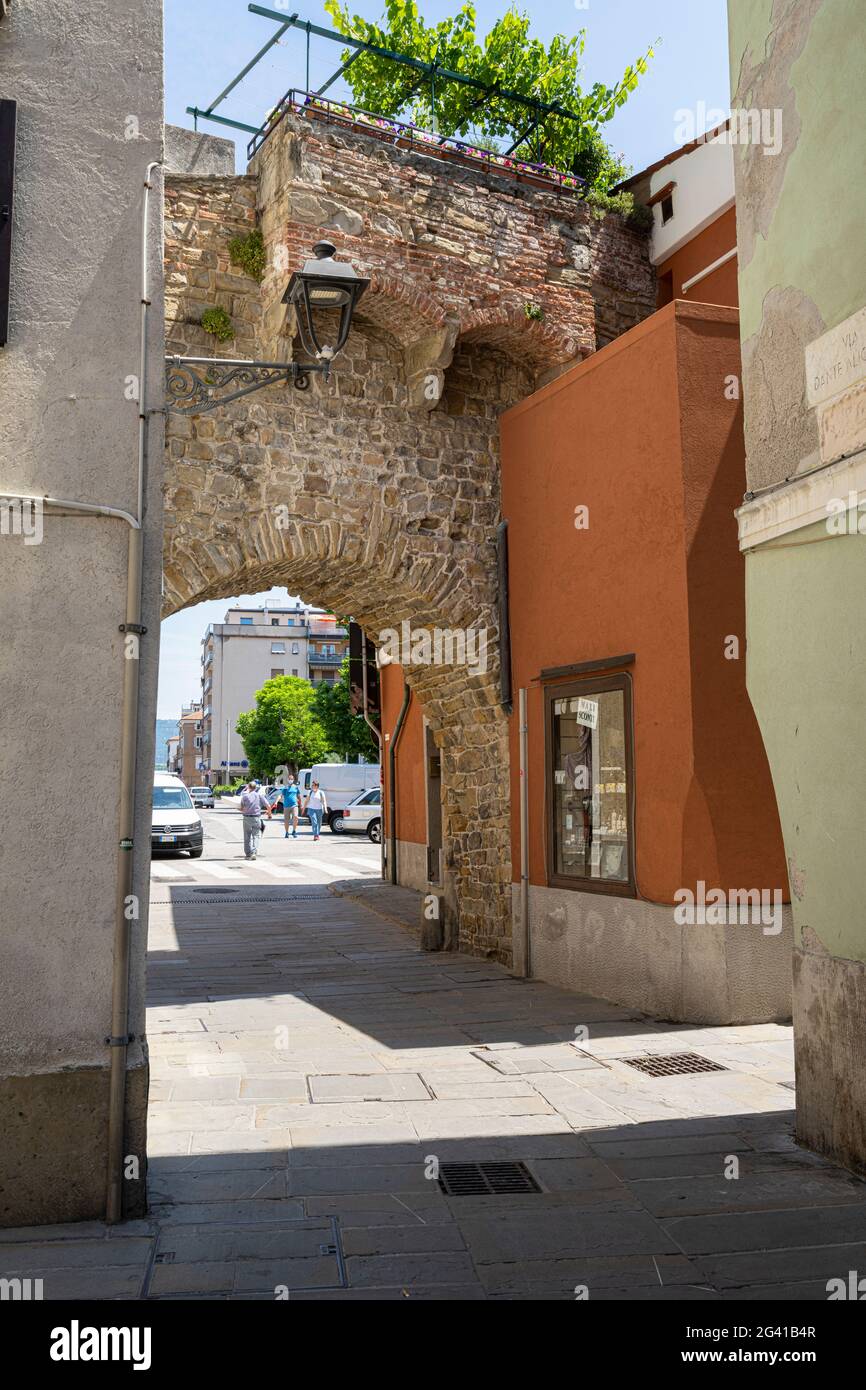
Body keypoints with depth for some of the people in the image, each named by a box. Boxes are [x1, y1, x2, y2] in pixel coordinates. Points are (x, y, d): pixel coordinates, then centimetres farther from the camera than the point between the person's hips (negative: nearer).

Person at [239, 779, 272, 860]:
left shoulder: (244, 796, 0)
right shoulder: (259, 795, 0)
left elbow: (241, 808, 4)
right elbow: (268, 806, -1)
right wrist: (269, 814, 17)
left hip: (247, 818, 1)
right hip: (256, 817, -1)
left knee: (247, 837, 12)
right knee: (256, 836, 3)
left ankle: (247, 854, 16)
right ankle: (254, 853, -14)